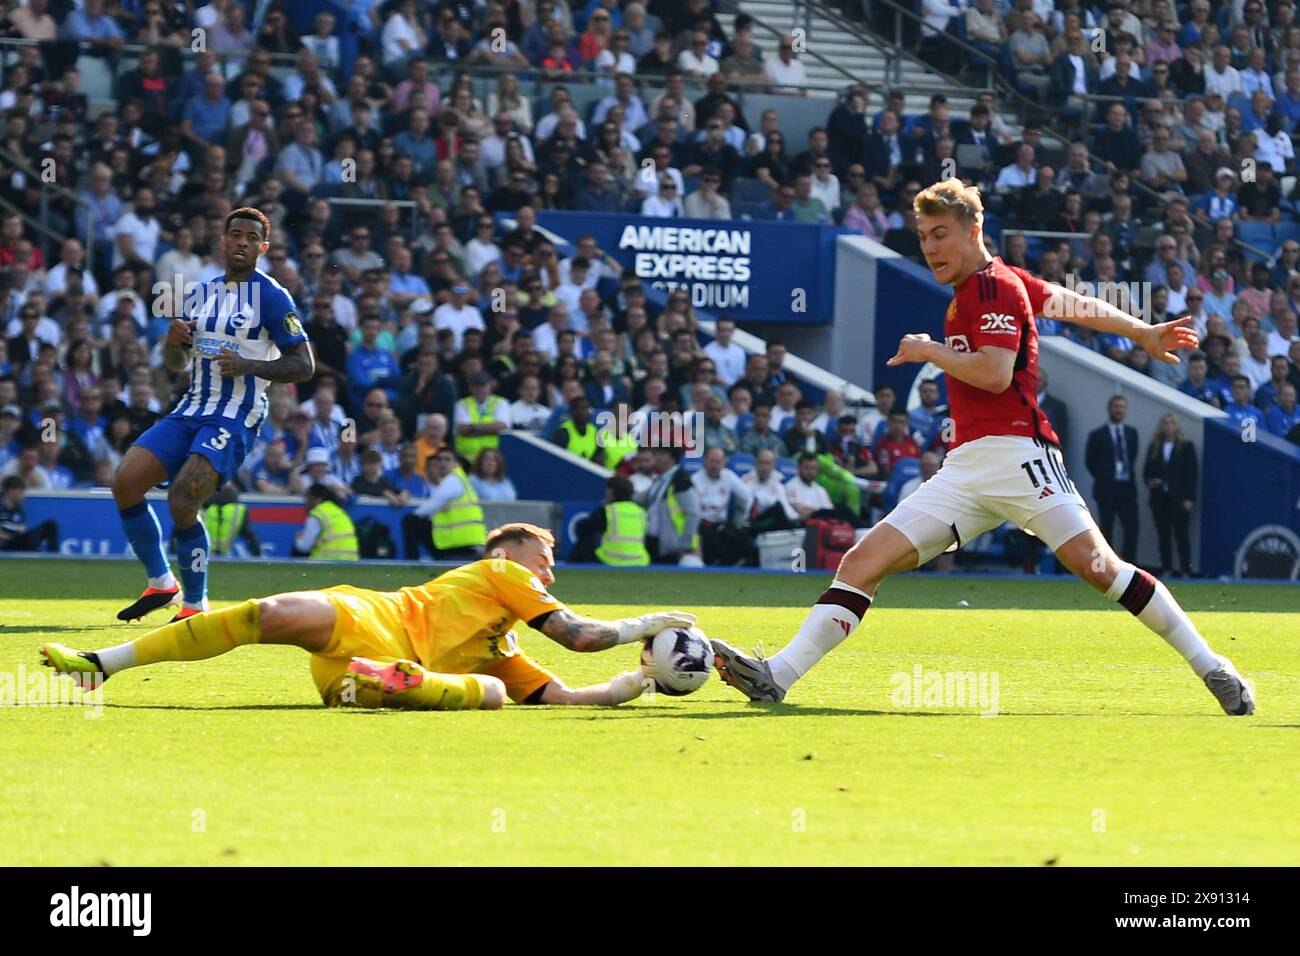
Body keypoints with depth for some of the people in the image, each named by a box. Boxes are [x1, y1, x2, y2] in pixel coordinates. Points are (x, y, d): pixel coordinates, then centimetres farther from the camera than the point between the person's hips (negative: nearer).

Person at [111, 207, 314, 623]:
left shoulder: (272, 297, -5)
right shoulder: (204, 293, 15)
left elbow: (303, 365, -9)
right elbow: (175, 365, 21)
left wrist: (247, 365, -22)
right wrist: (173, 341, -3)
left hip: (235, 419, -7)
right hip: (191, 411, 7)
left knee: (181, 501, -23)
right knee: (125, 483, -8)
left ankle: (196, 604, -6)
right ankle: (161, 583, 8)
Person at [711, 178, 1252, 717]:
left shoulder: (997, 286, -4)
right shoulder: (970, 291, 22)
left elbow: (995, 373, -18)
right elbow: (1077, 305, 29)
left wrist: (929, 350, -6)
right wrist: (1142, 333, 36)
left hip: (1015, 452, -9)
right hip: (965, 468, 9)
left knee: (1095, 564, -21)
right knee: (864, 561, -4)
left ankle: (1213, 670, -12)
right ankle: (775, 678, -11)